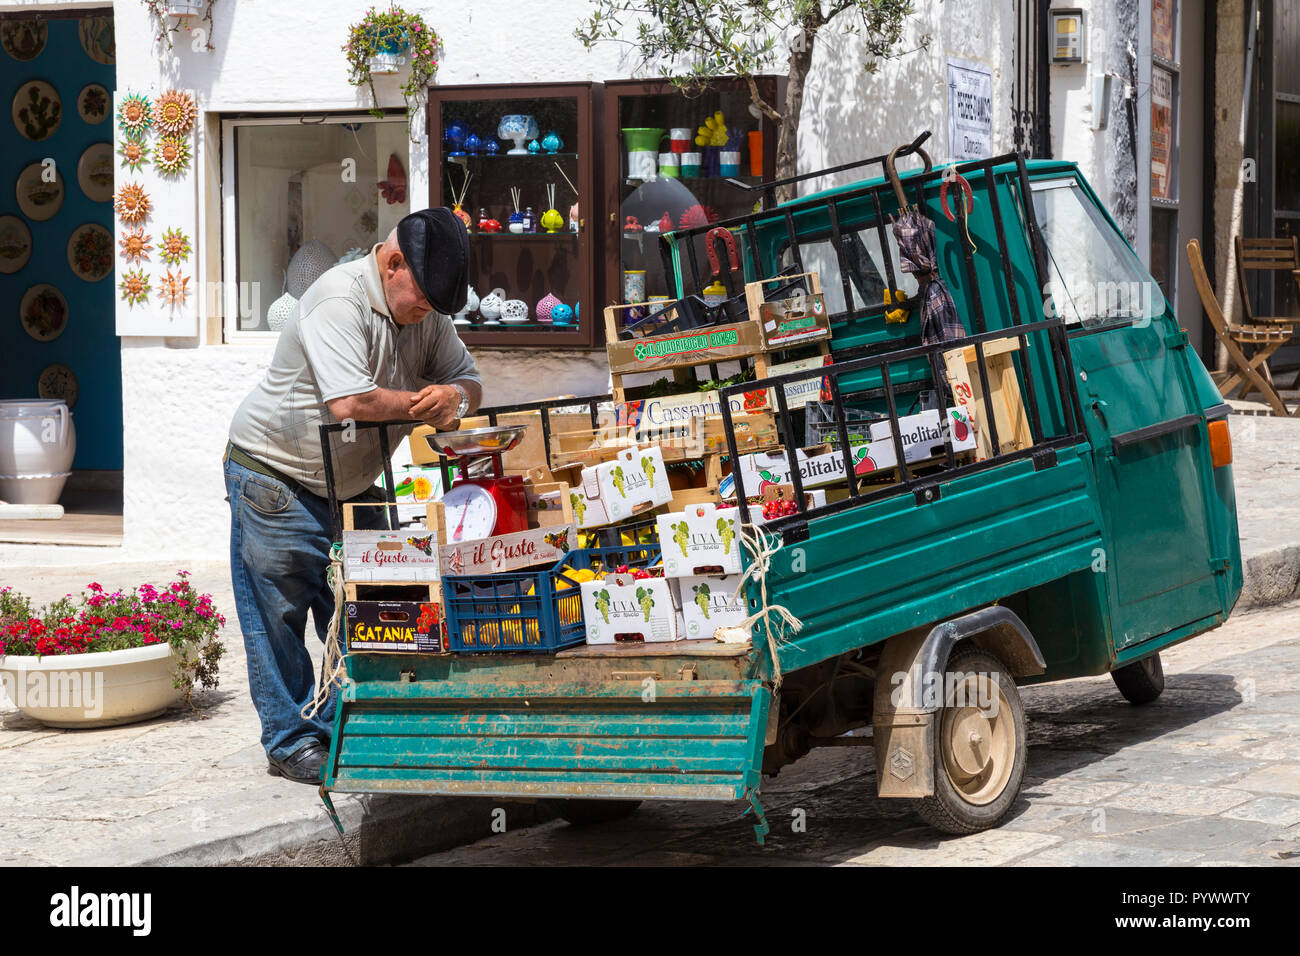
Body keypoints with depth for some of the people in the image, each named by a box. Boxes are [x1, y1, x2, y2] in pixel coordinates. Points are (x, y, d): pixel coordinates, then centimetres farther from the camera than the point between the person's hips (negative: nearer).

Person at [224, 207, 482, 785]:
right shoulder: (340, 300, -25)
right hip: (276, 475, -8)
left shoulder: (425, 313, 0)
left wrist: (454, 396, -17)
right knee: (279, 613, -1)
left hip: (350, 484, 8)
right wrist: (420, 406, -19)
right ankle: (291, 742, 7)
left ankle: (341, 730, 16)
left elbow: (466, 379, 8)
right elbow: (349, 401, -35)